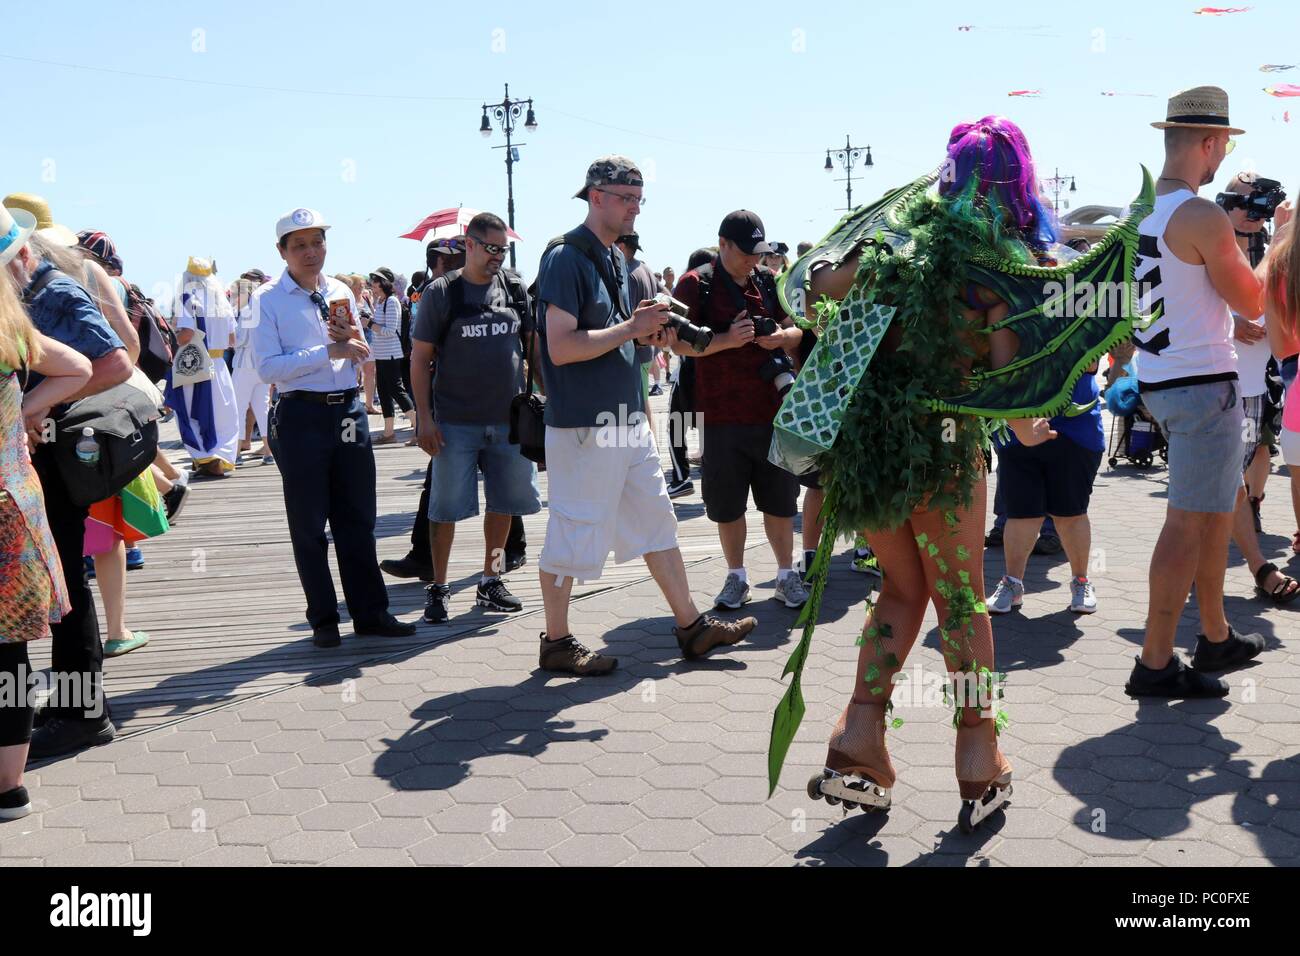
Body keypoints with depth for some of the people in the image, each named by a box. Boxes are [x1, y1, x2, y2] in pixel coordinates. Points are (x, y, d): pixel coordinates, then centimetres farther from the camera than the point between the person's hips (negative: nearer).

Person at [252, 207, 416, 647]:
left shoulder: (341, 292, 12)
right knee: (309, 524, 5)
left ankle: (370, 612, 17)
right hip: (301, 416, -4)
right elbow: (267, 368, -14)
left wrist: (352, 339, -2)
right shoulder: (268, 300, -3)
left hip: (349, 411, 4)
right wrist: (328, 351, -18)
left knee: (359, 518, 8)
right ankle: (323, 619, 16)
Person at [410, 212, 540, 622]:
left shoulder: (514, 287, 6)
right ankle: (438, 589, 14)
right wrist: (424, 418, -9)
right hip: (456, 422, -4)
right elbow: (420, 358, -3)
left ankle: (490, 581, 26)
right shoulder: (441, 292, -4)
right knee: (446, 507, 1)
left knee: (504, 502, 11)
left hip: (509, 419, 4)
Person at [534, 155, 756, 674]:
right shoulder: (566, 257, -14)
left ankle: (690, 625, 23)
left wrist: (647, 331, 3)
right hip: (584, 424, -9)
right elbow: (561, 348, -21)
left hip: (627, 418, 9)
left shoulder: (616, 257, 14)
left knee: (656, 521, 13)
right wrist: (631, 327, -18)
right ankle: (556, 642, 16)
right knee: (573, 534, 2)